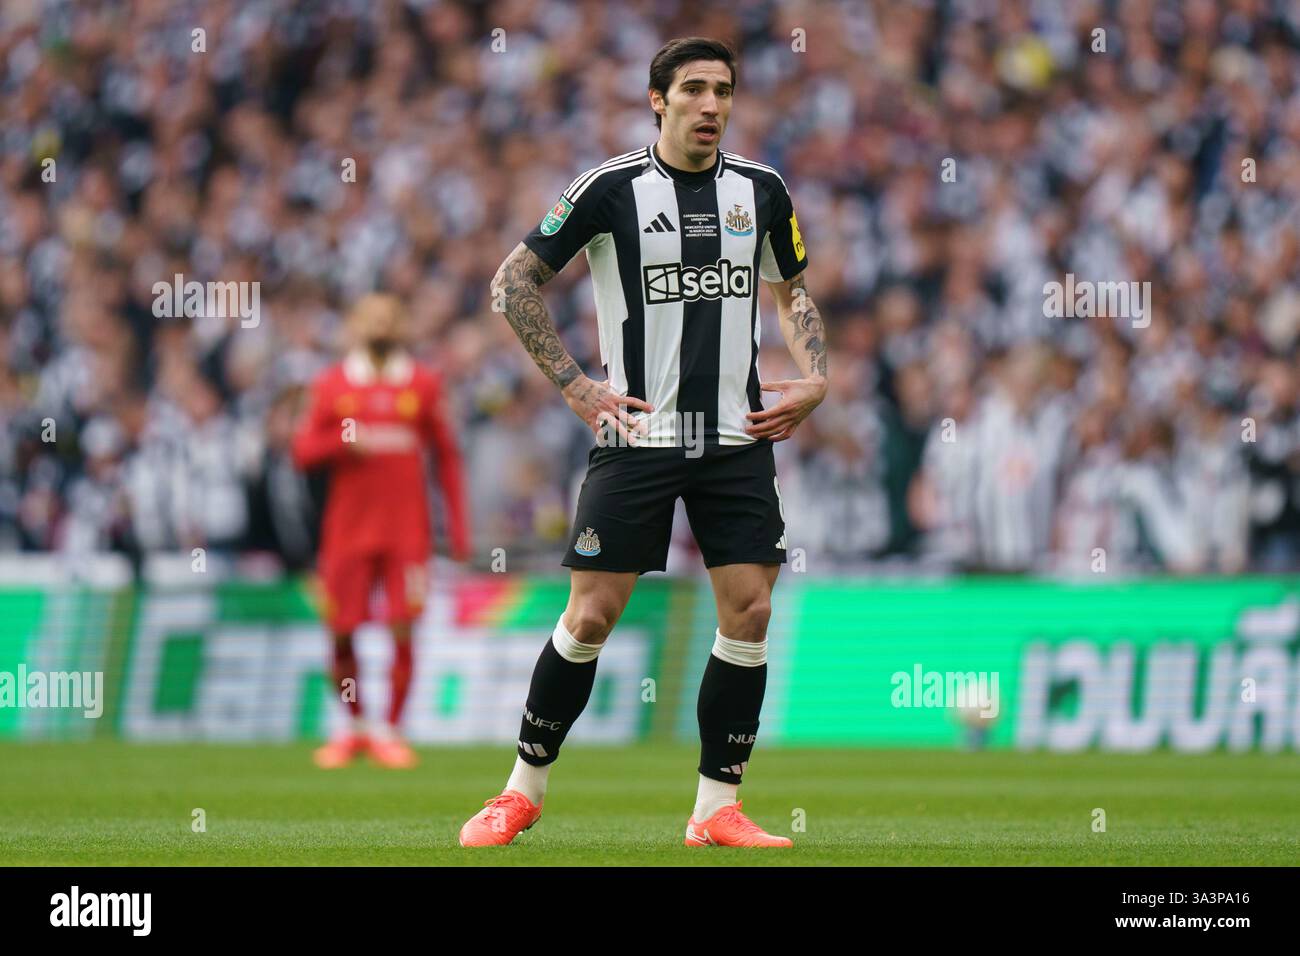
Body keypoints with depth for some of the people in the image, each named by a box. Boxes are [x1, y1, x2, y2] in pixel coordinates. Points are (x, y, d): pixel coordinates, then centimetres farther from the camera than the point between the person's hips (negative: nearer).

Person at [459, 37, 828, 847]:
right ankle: (525, 790, 11)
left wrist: (814, 378, 6)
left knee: (750, 611, -4)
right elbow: (513, 281, 1)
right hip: (637, 438, -3)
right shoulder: (613, 189, -6)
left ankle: (718, 810, 5)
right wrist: (575, 384, -5)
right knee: (592, 615, -5)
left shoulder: (762, 190, 5)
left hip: (738, 439, 3)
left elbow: (792, 289, 22)